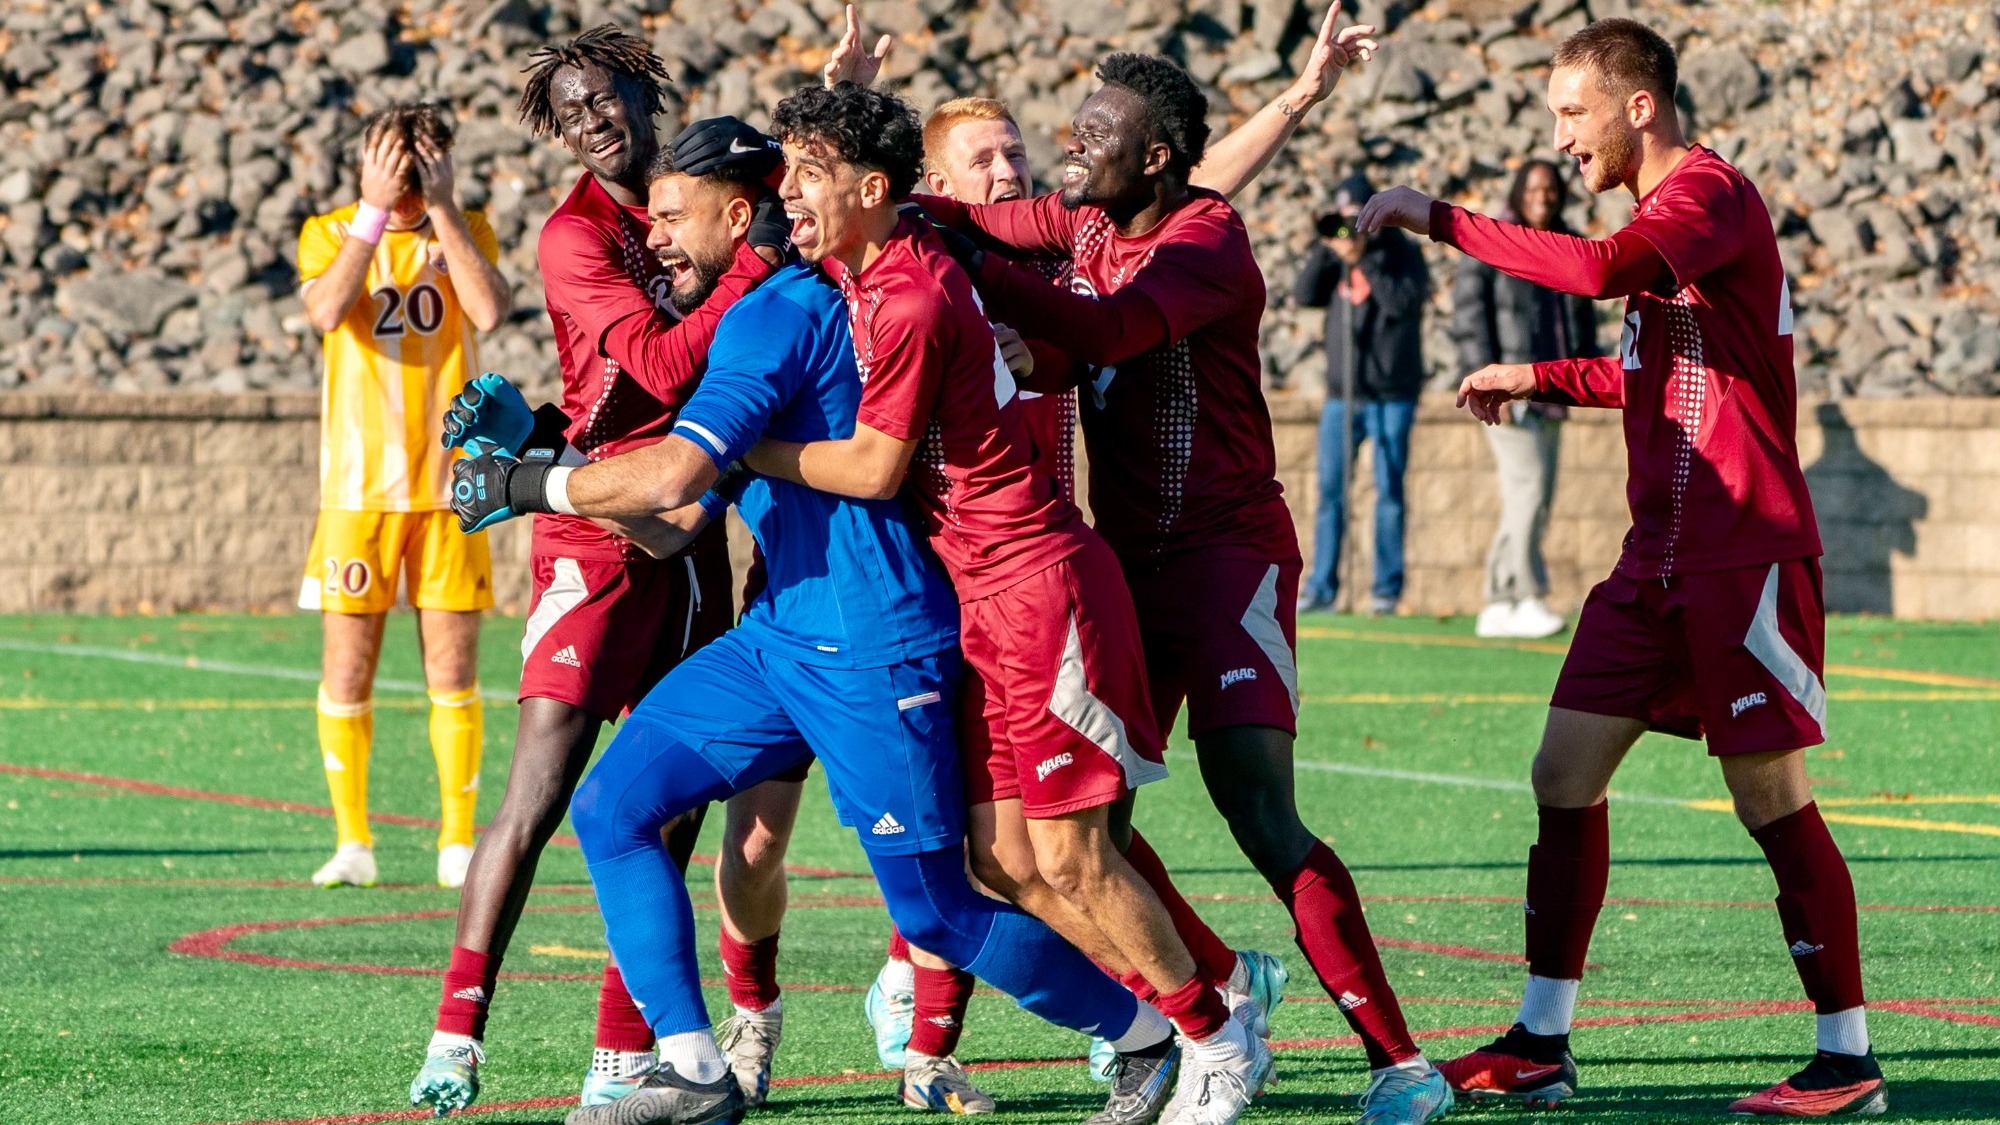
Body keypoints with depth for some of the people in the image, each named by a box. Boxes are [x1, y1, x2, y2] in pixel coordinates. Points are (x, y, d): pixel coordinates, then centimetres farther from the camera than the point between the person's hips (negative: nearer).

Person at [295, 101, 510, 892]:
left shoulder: (466, 232, 4)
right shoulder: (331, 232, 1)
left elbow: (489, 311, -16)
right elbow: (327, 310, -20)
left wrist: (442, 208, -14)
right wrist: (375, 211, -20)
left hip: (449, 485, 0)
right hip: (357, 489, 0)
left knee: (454, 672, 1)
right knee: (346, 670, 1)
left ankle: (459, 842, 8)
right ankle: (352, 842, 9)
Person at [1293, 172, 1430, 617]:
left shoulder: (1401, 253, -2)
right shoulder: (1336, 256, 10)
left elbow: (1404, 301, -18)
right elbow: (1305, 295, 0)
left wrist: (1364, 261, -19)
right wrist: (1325, 248, -10)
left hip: (1391, 396, -4)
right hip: (1342, 393, 4)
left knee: (1389, 492, -1)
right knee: (1330, 491, 3)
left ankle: (1386, 589, 2)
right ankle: (1321, 586, 6)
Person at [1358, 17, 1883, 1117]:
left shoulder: (1710, 192, -12)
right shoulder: (1664, 212, 17)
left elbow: (1602, 269, -31)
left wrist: (1441, 220, -26)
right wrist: (1538, 378, 21)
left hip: (1745, 552, -9)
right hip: (1660, 556, 9)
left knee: (1772, 799, -6)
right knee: (1565, 769, 5)